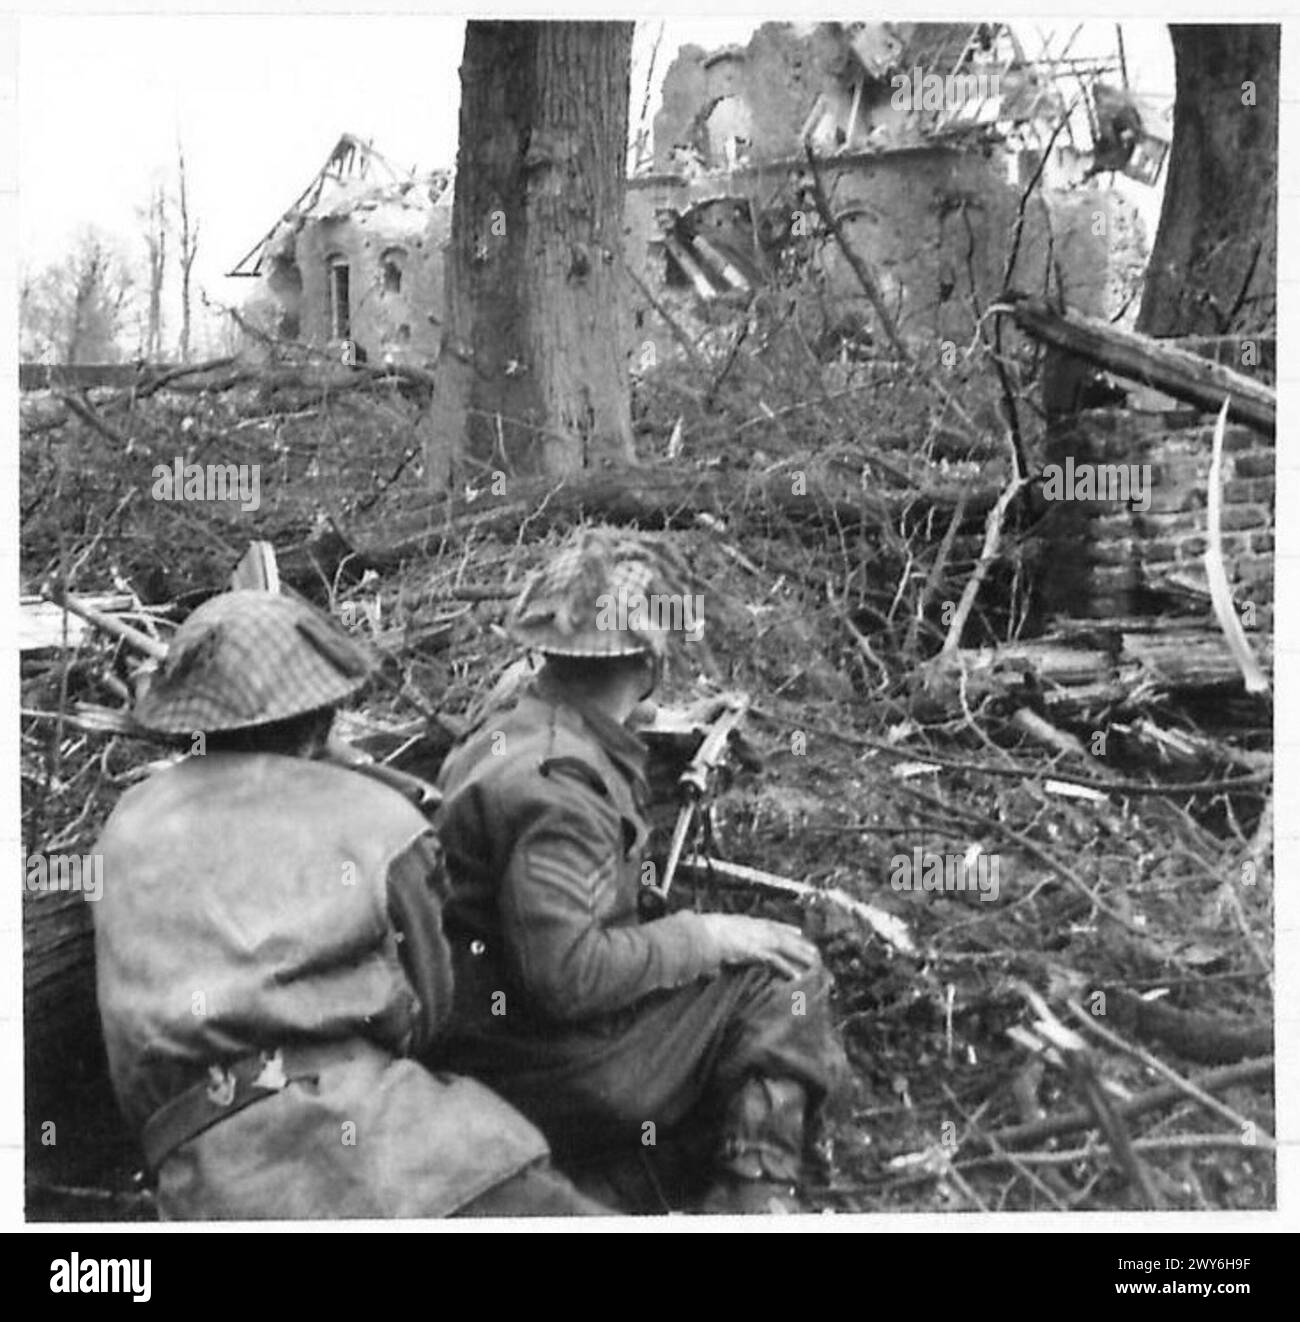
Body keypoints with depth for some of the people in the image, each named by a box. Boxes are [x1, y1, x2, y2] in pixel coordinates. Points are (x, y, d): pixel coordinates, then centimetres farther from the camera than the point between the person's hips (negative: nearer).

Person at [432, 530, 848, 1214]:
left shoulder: (502, 738, 8)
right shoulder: (557, 782, -23)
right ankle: (753, 1195, 0)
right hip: (544, 1068, -10)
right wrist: (703, 935, -17)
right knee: (783, 979, -6)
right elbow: (566, 972, -29)